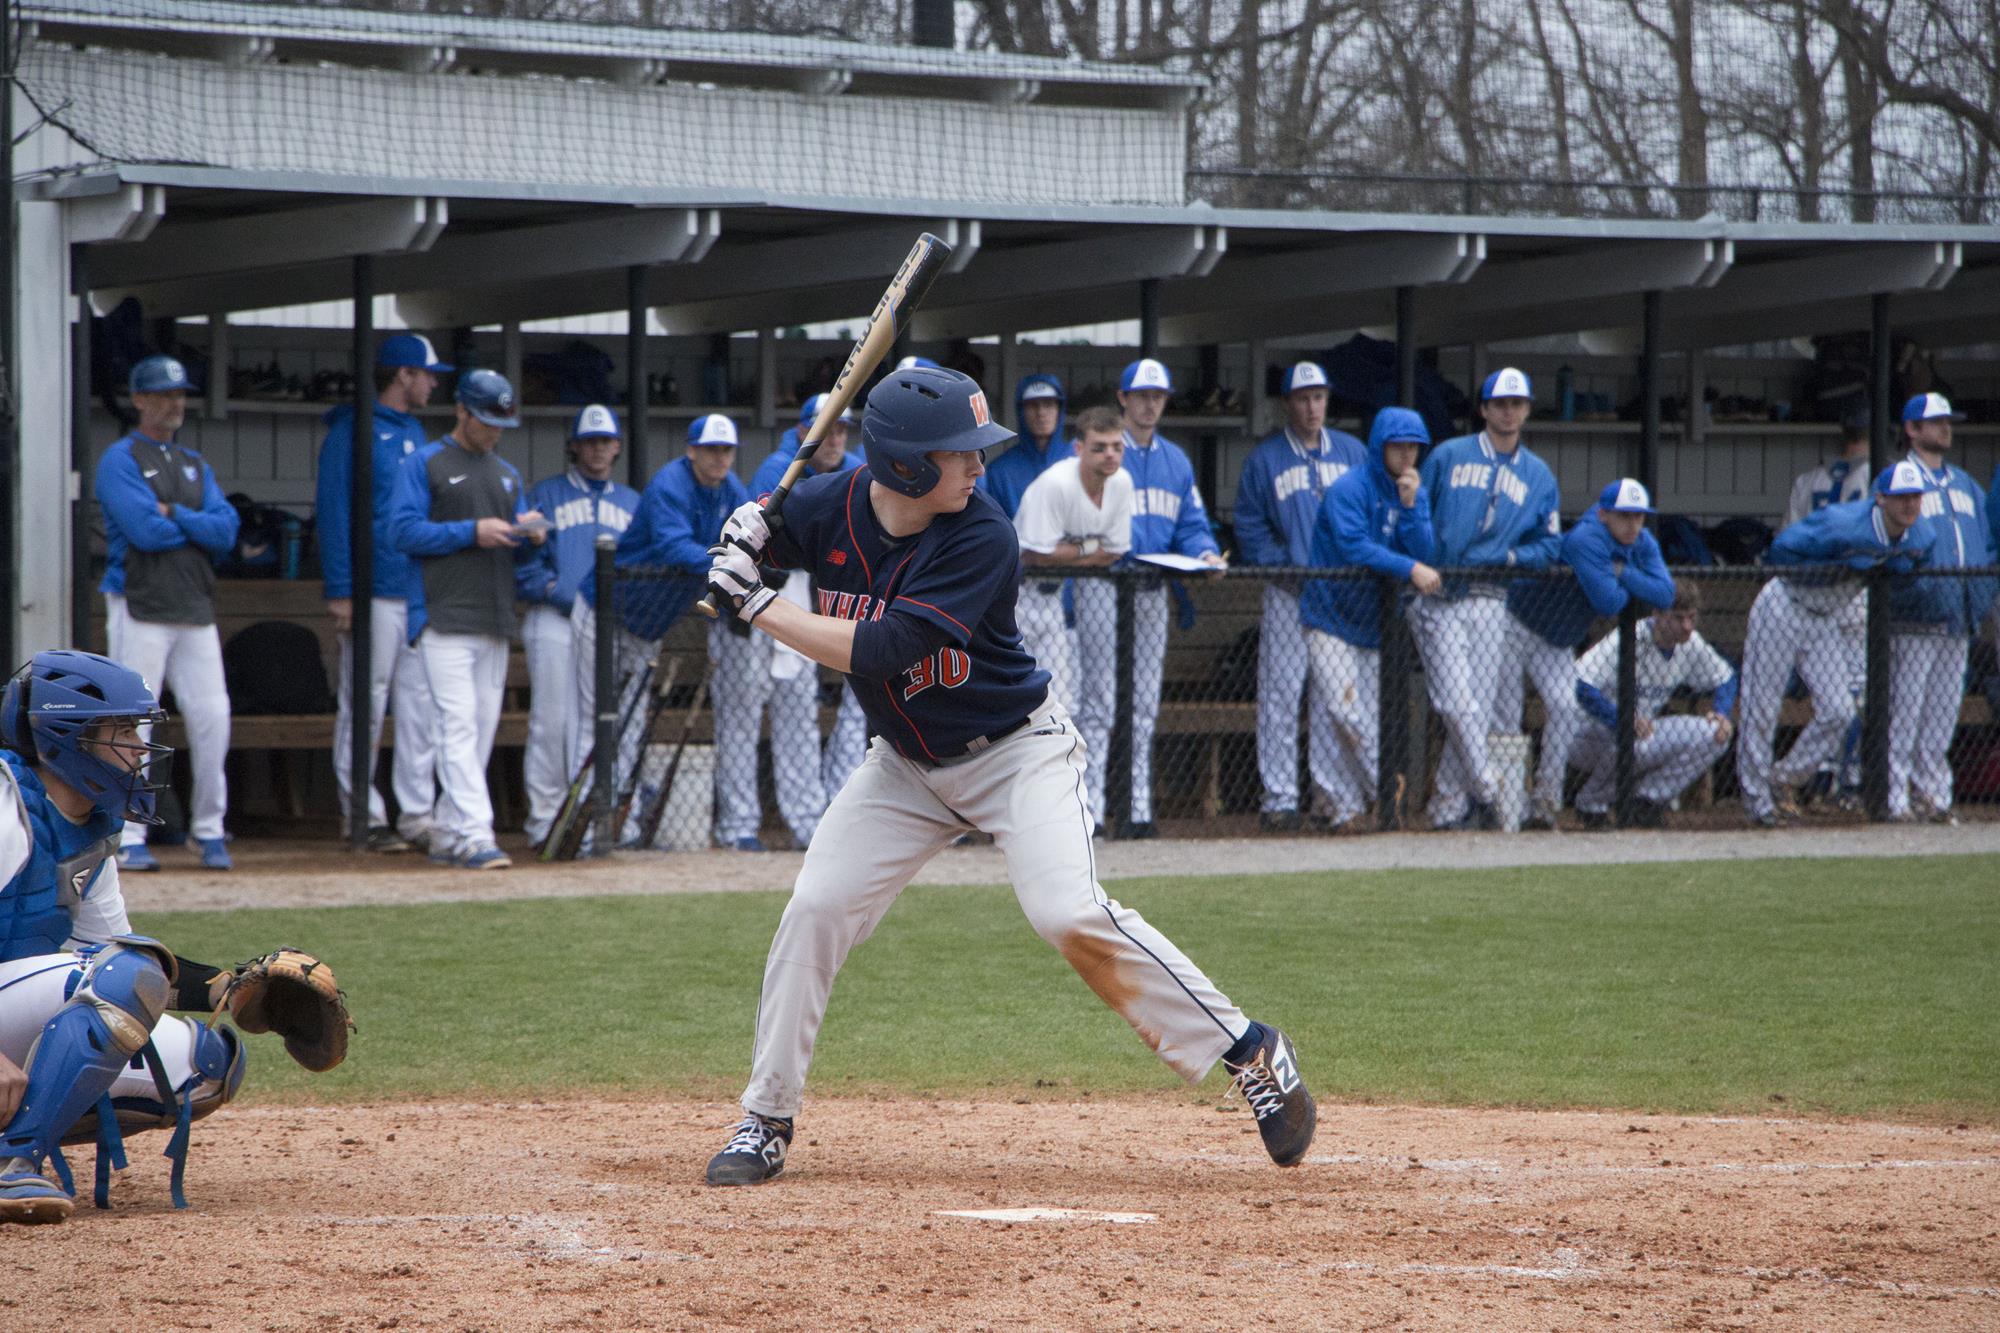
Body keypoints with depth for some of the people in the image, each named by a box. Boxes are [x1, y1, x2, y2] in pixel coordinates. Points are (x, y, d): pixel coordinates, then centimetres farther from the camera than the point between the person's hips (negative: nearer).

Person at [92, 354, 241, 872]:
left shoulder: (194, 465, 18)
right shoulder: (120, 460, -2)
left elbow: (227, 530, 4)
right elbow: (146, 532, -15)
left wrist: (174, 515, -9)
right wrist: (201, 527, -1)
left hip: (195, 613, 6)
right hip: (142, 610, -6)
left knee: (212, 717, 0)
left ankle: (210, 830, 9)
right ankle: (128, 837, -2)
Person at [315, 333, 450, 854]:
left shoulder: (415, 434, 18)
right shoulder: (353, 431, -5)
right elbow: (332, 513, -10)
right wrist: (340, 592, -16)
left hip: (421, 591, 7)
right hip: (375, 593, -7)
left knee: (421, 706, 4)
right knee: (364, 705, -3)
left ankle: (417, 814, 6)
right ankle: (363, 816, 2)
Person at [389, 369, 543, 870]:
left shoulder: (506, 474, 21)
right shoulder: (425, 464, 0)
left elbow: (516, 543, 23)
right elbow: (403, 531, -9)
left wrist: (529, 532, -1)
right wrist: (472, 532, -15)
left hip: (496, 622, 7)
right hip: (445, 618, -7)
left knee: (484, 729, 7)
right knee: (460, 725, -15)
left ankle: (447, 834, 15)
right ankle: (475, 836, -23)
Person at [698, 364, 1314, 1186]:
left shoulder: (981, 540, -27)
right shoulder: (829, 511, -13)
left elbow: (880, 651, -34)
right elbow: (746, 546, 8)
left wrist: (759, 610, -31)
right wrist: (746, 530, -17)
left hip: (1016, 752, -5)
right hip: (907, 764, 5)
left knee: (1070, 914, -23)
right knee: (816, 908, -7)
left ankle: (1250, 1054, -13)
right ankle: (765, 1124, 6)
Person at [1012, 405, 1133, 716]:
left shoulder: (1121, 482, -5)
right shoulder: (1055, 483, -25)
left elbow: (1113, 555, 0)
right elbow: (1034, 557, -24)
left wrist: (1067, 555, -14)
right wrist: (1089, 548, -13)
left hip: (1059, 595, 7)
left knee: (1062, 698, 6)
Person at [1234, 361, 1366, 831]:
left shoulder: (1352, 452, 11)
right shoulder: (1264, 458, 3)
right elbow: (1249, 527, 1)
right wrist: (1283, 567, -11)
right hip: (1287, 594, -3)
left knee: (1334, 698, 5)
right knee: (1281, 694, -6)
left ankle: (1332, 792, 9)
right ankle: (1279, 797, -5)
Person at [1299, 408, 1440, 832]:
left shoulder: (1414, 492, 7)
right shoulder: (1349, 490, -12)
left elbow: (1425, 553, -3)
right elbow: (1354, 547, -24)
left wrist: (1411, 505, -15)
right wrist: (1409, 569, -31)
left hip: (1374, 622, 6)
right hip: (1331, 618, -6)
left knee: (1370, 720, 4)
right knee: (1348, 716, -16)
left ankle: (1345, 809, 10)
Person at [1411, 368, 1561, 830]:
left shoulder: (1539, 476, 14)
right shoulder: (1448, 457, 6)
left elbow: (1550, 544, 13)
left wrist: (1512, 557, -6)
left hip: (1490, 600, 3)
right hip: (1439, 598, -3)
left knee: (1480, 708, 1)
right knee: (1458, 704, -15)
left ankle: (1448, 809, 9)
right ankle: (1484, 793, -7)